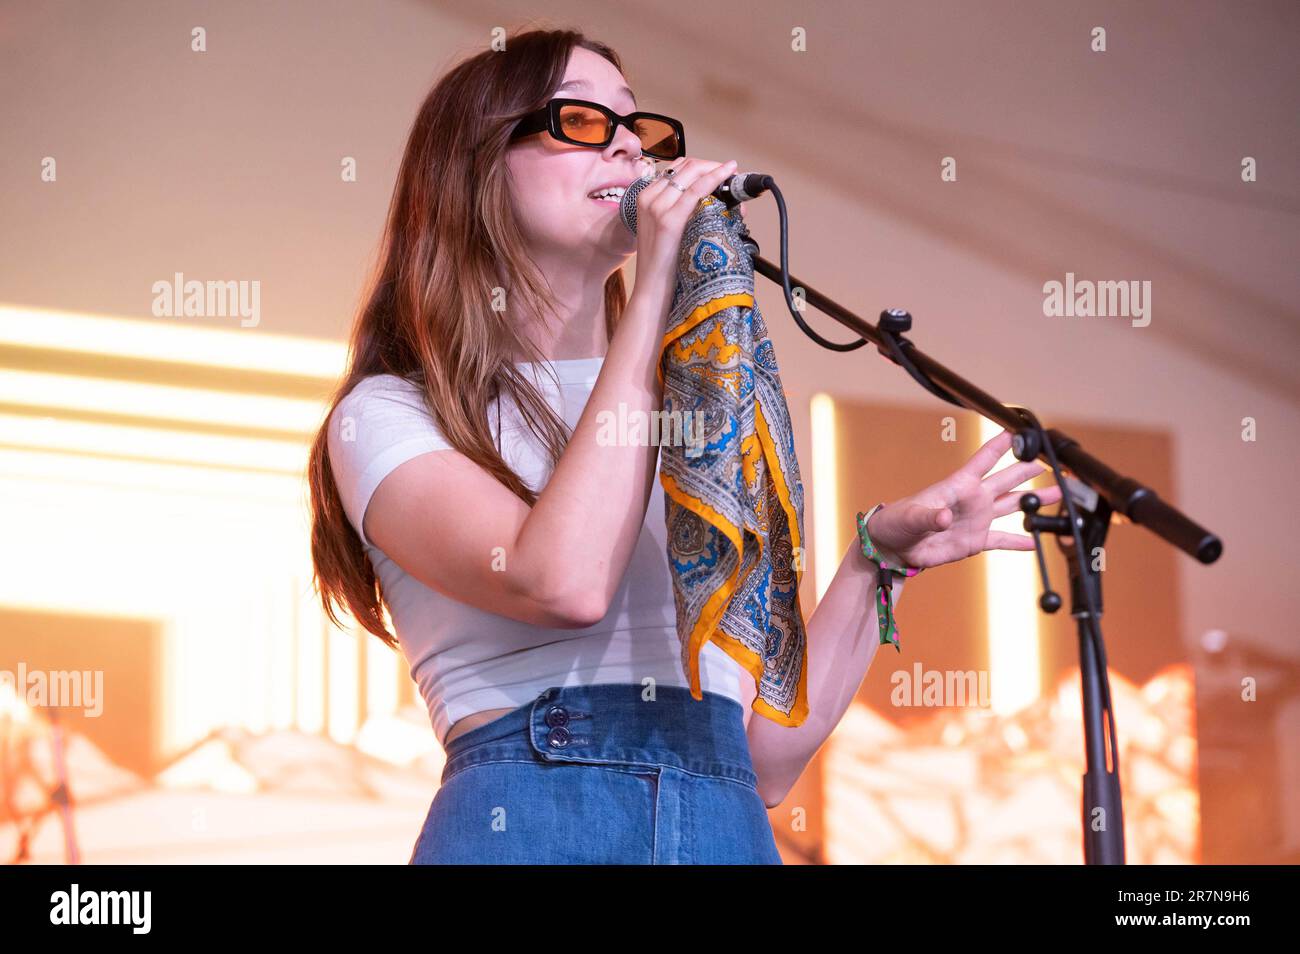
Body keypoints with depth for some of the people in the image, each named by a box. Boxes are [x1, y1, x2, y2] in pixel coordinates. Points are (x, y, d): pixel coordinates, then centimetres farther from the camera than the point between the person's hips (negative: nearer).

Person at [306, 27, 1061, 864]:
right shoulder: (390, 415, 4)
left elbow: (765, 758, 16)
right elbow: (564, 582, -17)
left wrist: (879, 556, 6)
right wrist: (657, 287, -10)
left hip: (730, 828, 5)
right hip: (530, 823, -4)